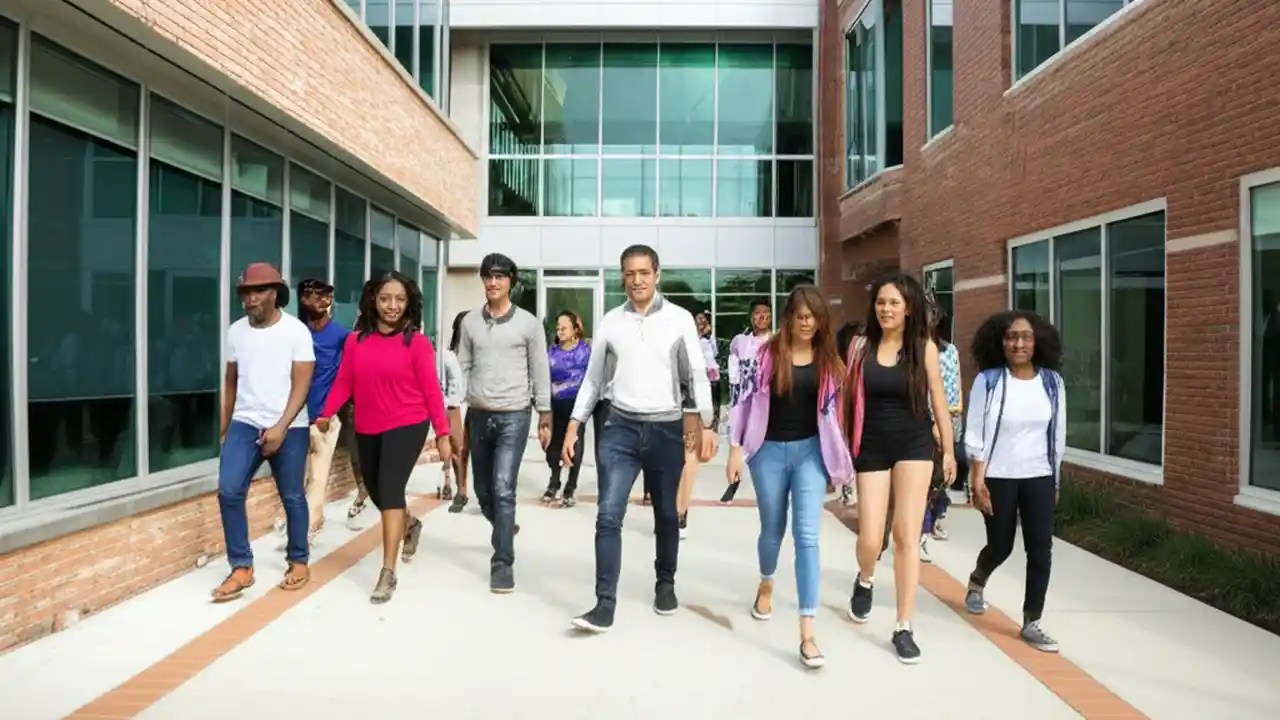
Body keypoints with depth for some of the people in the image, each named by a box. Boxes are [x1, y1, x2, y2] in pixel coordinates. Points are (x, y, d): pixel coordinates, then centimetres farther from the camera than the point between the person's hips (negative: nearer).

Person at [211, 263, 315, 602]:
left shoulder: (296, 331, -7)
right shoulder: (236, 331, 7)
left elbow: (301, 385, -10)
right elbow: (231, 383, 14)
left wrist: (281, 427, -19)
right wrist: (224, 429, 15)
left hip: (289, 428, -3)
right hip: (244, 424, 4)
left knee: (292, 496, 6)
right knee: (228, 491, -7)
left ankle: (299, 562, 23)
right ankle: (241, 568, 5)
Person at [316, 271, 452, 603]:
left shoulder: (418, 343, -9)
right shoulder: (356, 340, 1)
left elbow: (431, 390, -8)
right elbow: (343, 382, 1)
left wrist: (442, 432, -9)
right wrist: (326, 414, -14)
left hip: (407, 426, -5)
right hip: (367, 430, 5)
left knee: (390, 490, -13)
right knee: (377, 492, 17)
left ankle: (388, 573, -6)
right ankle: (410, 525, 49)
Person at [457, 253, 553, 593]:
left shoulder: (528, 323, -3)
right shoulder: (470, 322, 6)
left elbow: (540, 372, 0)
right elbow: (462, 369, 8)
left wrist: (545, 416, -1)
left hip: (514, 416, -4)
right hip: (479, 415, 4)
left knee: (503, 490, -12)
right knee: (483, 491, 14)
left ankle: (503, 562, -2)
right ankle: (506, 528, 43)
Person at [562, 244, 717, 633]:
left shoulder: (680, 319, -1)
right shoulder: (610, 322, 4)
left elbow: (697, 375, -1)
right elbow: (593, 379, 9)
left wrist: (705, 425, -11)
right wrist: (573, 427, 4)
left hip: (667, 429, 0)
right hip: (620, 427, 1)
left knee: (666, 514, 14)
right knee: (609, 515, -7)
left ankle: (665, 583, 35)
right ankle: (605, 604, -2)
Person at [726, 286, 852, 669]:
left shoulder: (828, 359, 2)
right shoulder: (766, 353, -5)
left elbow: (831, 410, 9)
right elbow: (745, 399, -3)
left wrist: (839, 459, 11)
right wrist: (736, 449, -6)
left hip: (810, 451, 1)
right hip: (769, 450, 0)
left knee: (807, 535, -7)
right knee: (772, 529, 15)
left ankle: (807, 634, -6)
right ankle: (766, 584, 48)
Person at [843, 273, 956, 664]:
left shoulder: (925, 348, -2)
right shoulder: (860, 346, -1)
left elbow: (938, 400, 4)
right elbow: (848, 398, 4)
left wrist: (949, 450, 6)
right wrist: (842, 446, 5)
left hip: (914, 444, 0)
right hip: (871, 446, 1)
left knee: (907, 534, -1)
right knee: (870, 539, -1)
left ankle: (904, 627, 11)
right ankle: (865, 580, 37)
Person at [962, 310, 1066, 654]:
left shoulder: (1052, 382, 0)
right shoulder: (988, 381, -10)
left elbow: (1057, 435, 7)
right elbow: (975, 435, -10)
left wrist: (1056, 482, 10)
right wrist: (977, 481, -14)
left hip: (1038, 477, 3)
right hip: (998, 477, -3)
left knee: (1041, 550, -1)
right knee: (1001, 546, 10)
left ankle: (1031, 623, 13)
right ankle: (976, 582, 44)